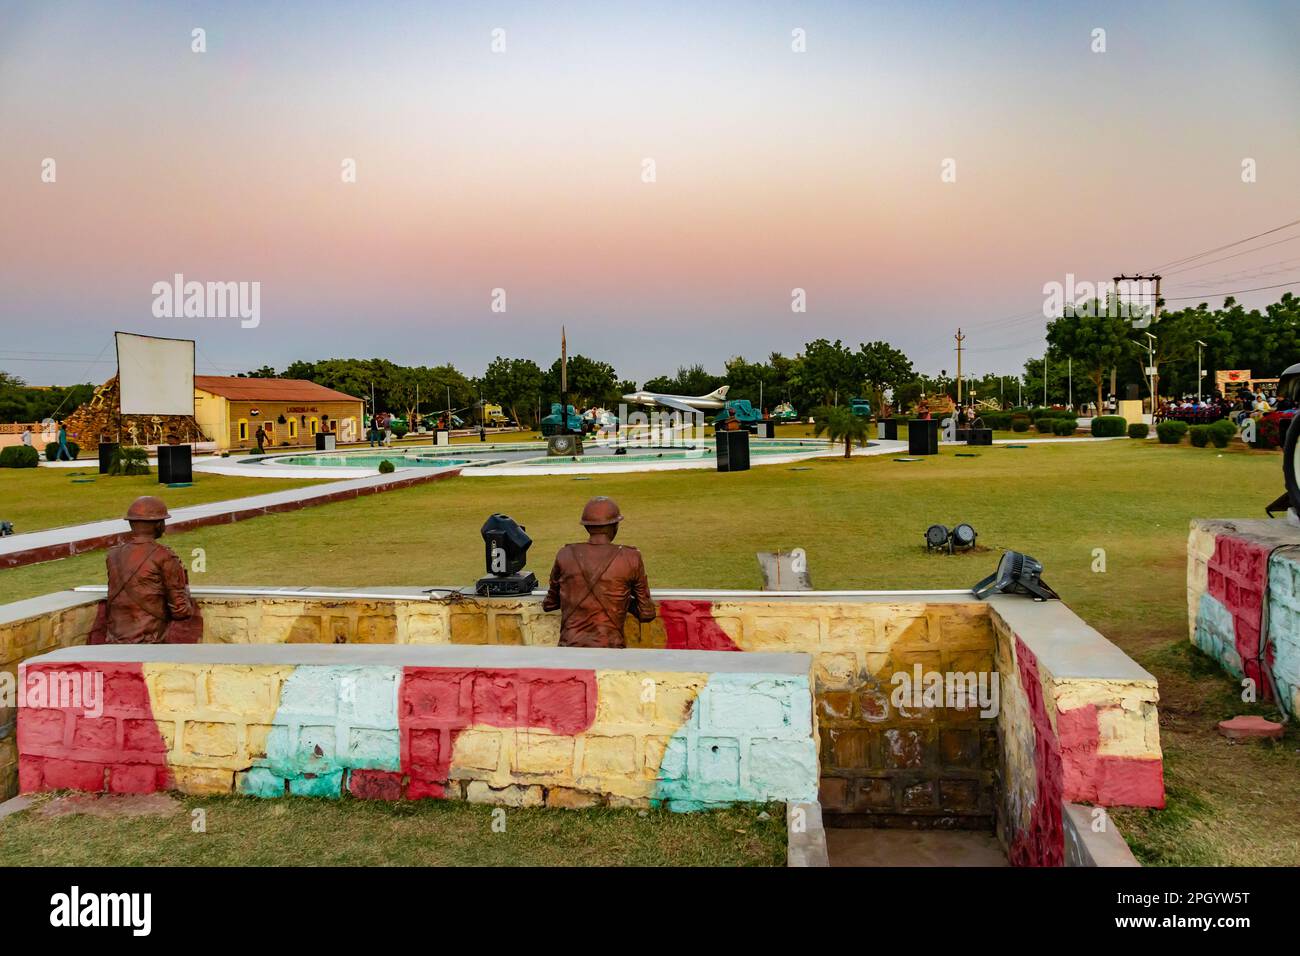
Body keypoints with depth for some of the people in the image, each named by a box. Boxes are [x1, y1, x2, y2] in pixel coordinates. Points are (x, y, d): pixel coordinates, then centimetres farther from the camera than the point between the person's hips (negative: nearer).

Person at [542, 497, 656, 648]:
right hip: (610, 648, -2)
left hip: (569, 647, 2)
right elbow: (646, 614, 7)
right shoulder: (631, 558, 0)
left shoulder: (565, 555, 6)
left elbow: (549, 605, 18)